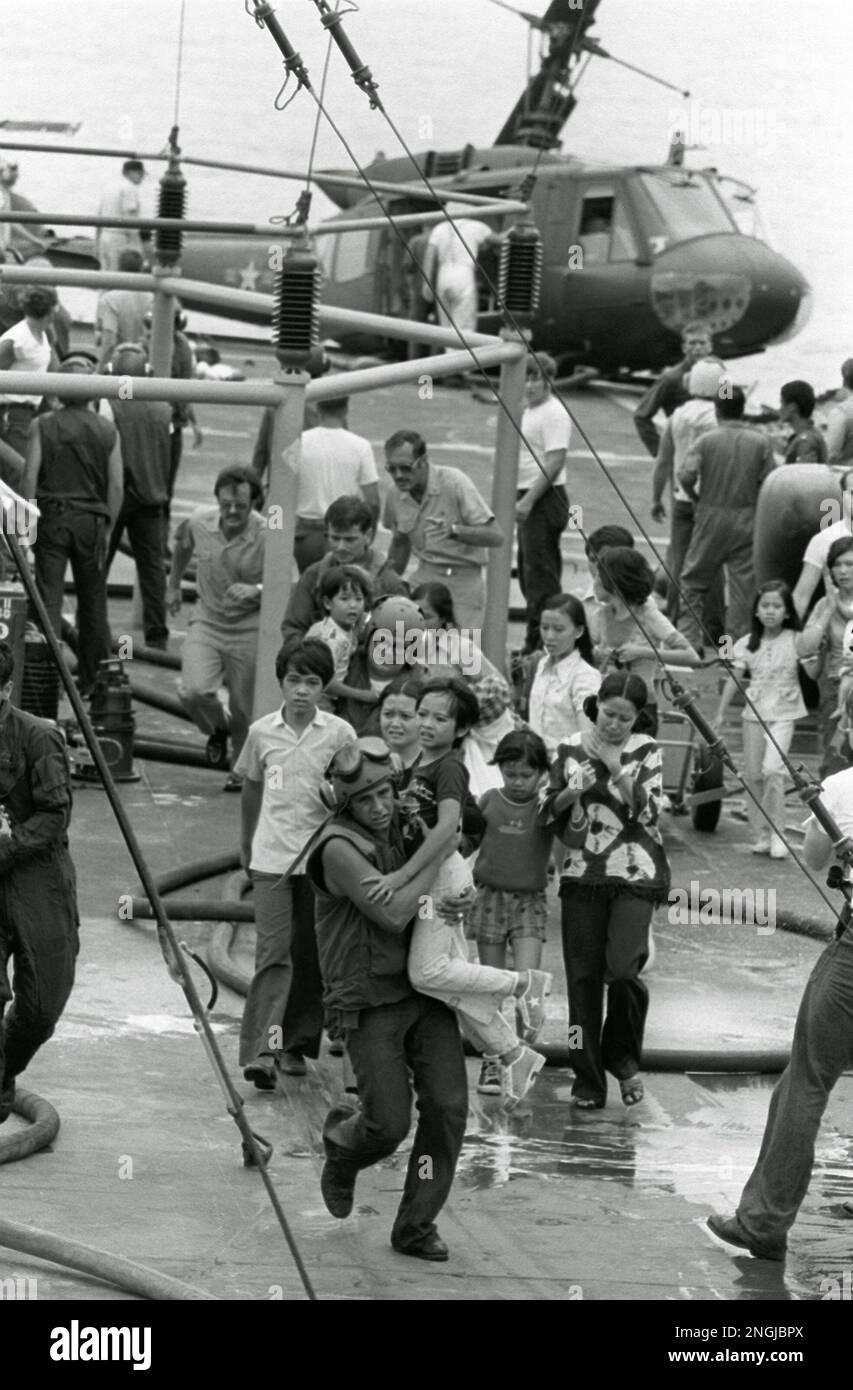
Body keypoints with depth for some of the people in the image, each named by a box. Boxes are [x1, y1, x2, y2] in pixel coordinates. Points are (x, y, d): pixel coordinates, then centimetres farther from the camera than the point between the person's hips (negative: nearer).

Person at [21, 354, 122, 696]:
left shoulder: (43, 425, -5)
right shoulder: (107, 430, 0)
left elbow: (30, 477, -8)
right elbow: (116, 485, 0)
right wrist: (107, 526, 10)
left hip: (51, 516, -2)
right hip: (92, 519, 2)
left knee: (49, 598, 1)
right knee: (93, 603, 12)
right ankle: (93, 679, 18)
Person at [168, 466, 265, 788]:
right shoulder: (199, 522, -6)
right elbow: (183, 543, 19)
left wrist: (256, 591, -33)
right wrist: (173, 585, 28)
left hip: (249, 631, -3)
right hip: (207, 623, 3)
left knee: (244, 711, 4)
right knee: (193, 691, -18)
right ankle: (217, 729, 16)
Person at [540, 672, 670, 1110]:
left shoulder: (645, 752, 1)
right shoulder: (570, 750, 6)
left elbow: (648, 812, -8)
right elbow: (548, 814, 6)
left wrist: (617, 770, -18)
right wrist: (571, 793, -13)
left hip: (635, 875, -2)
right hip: (583, 875, 2)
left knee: (622, 967, -17)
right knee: (583, 976, 2)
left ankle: (623, 1058, 8)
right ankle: (588, 1079, 11)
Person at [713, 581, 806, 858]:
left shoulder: (796, 641, -3)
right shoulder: (747, 643, 4)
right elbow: (734, 678, 3)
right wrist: (720, 713, 1)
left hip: (784, 713, -4)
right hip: (754, 712, 4)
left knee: (772, 768, -19)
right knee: (752, 774, 4)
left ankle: (776, 834, -9)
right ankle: (761, 835, 15)